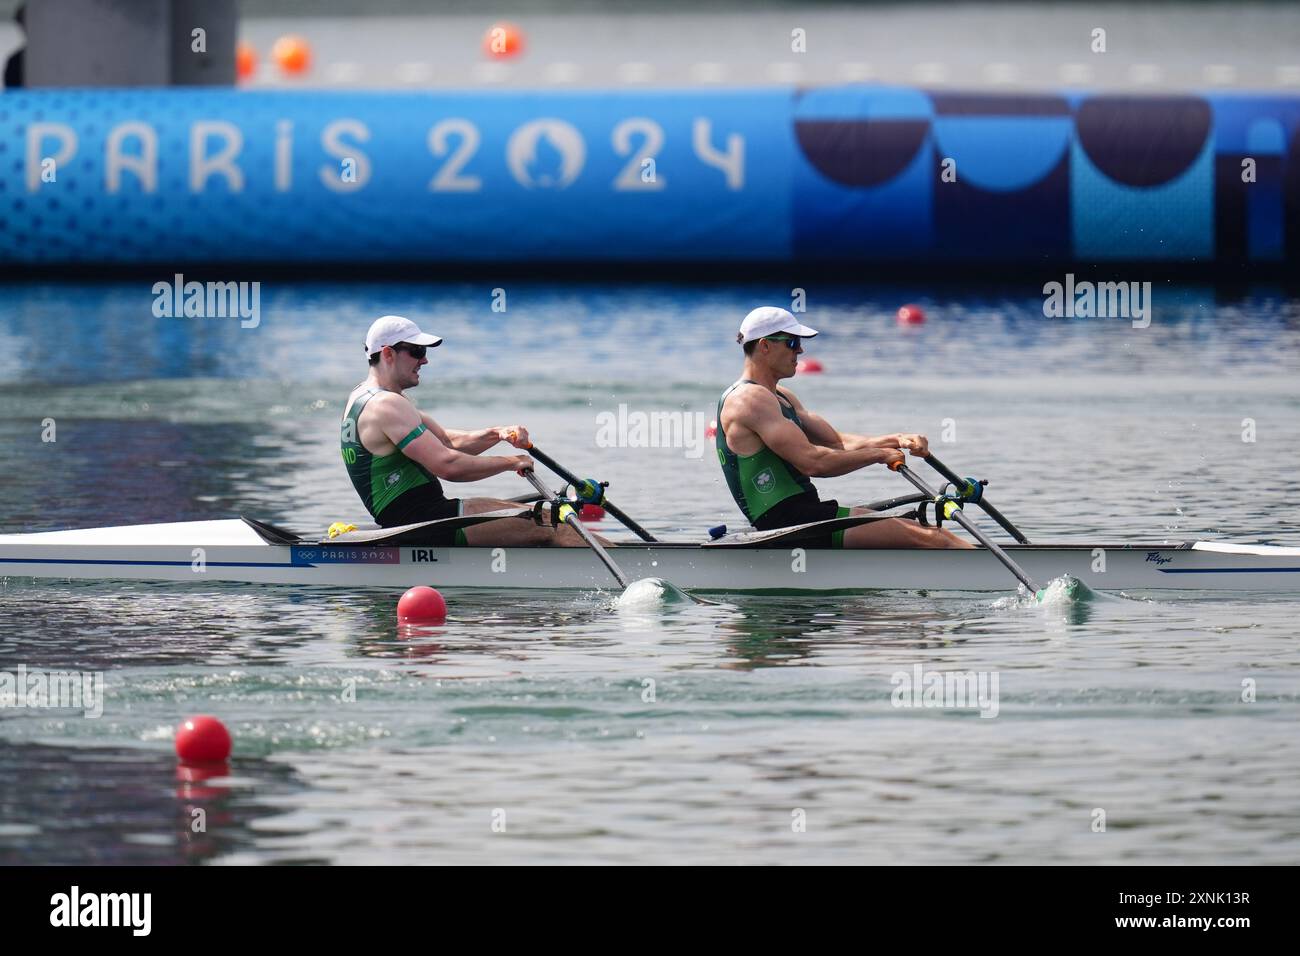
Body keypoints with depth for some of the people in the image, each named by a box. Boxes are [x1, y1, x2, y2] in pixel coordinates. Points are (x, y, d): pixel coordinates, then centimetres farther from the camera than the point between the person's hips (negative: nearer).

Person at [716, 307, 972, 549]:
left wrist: (897, 441, 1)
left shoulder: (781, 397, 20)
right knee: (924, 538, -15)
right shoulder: (749, 399, -13)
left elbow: (836, 443, 17)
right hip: (789, 520, -10)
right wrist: (878, 454, -10)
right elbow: (811, 462, -21)